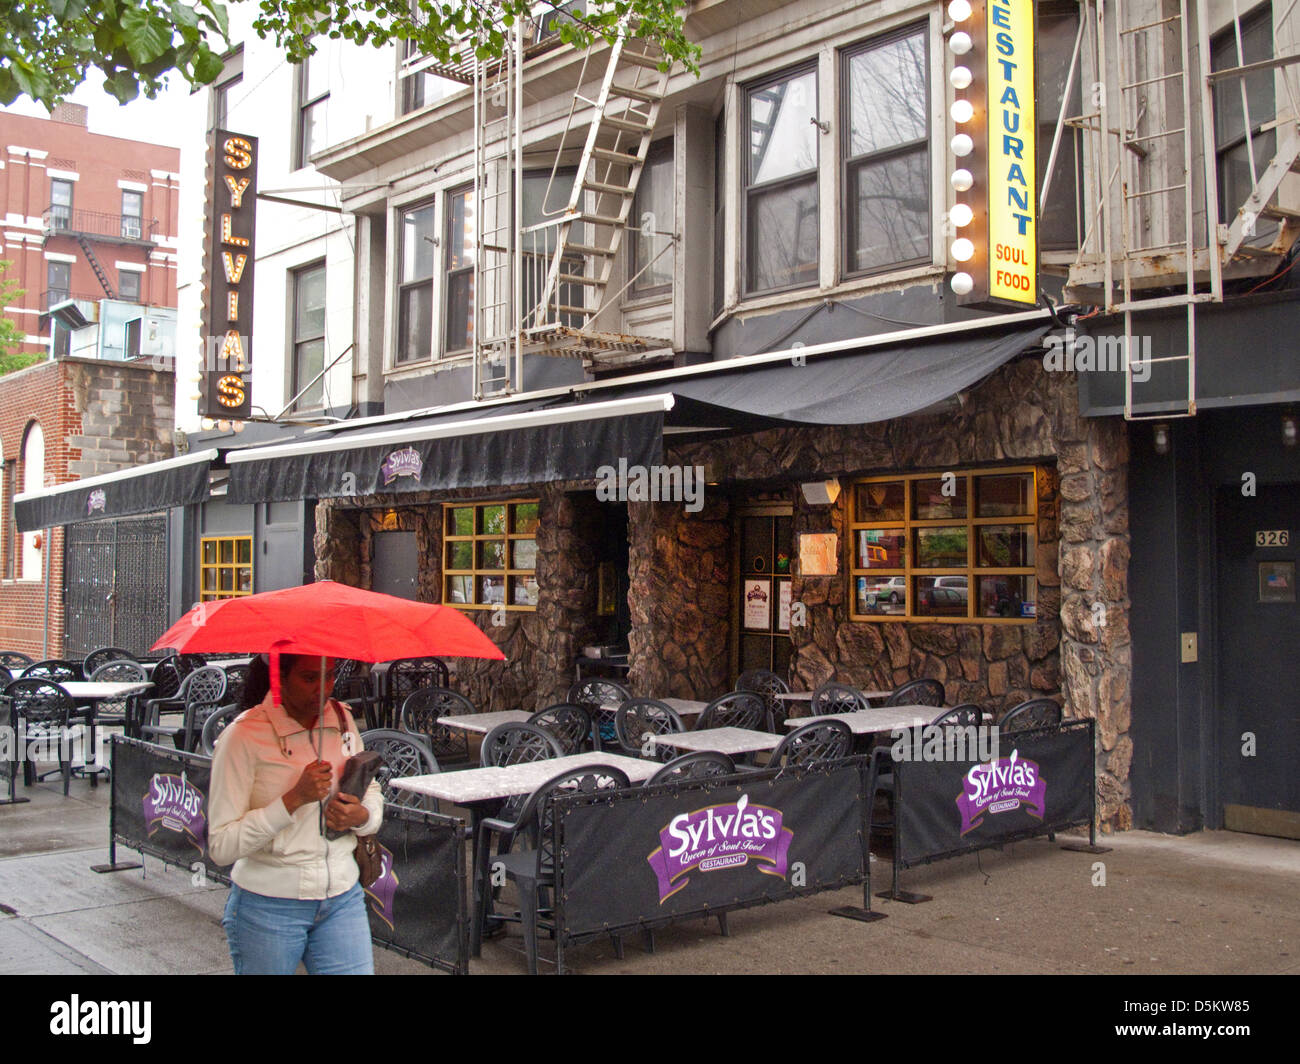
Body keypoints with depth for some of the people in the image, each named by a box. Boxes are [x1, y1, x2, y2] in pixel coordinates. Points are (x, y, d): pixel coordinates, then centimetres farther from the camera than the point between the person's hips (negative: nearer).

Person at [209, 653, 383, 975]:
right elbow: (221, 847, -16)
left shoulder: (342, 719, 3)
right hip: (268, 907, -4)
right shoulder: (244, 736, -13)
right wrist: (294, 799, -24)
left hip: (342, 900, 4)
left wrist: (363, 817, -6)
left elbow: (373, 792, 16)